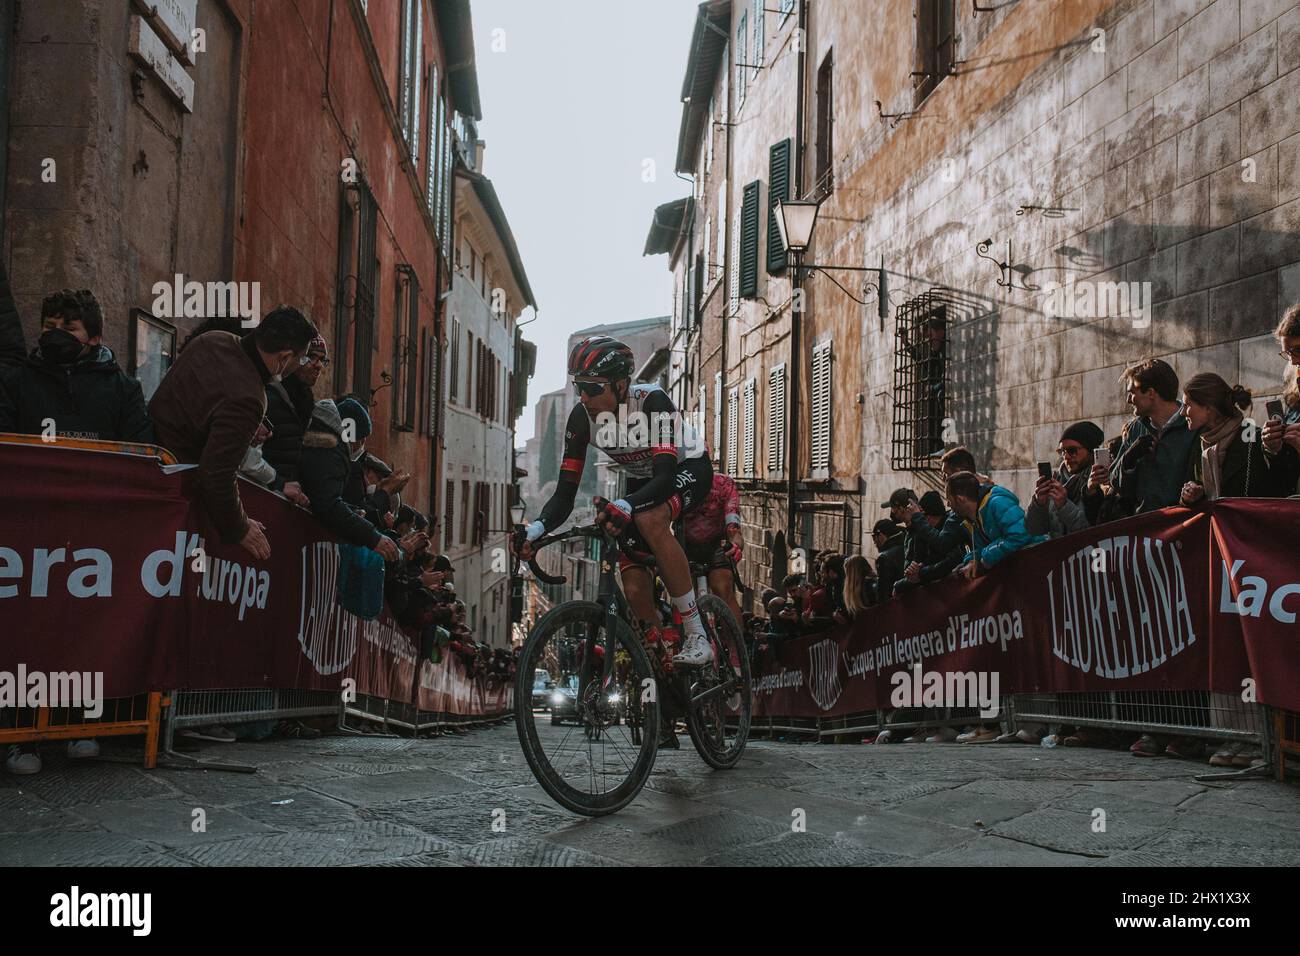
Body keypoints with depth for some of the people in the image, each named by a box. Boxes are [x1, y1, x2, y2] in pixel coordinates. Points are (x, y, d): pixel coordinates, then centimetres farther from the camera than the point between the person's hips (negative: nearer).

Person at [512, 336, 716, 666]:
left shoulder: (652, 401, -34)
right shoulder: (582, 417, -20)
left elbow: (665, 477, -43)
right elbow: (565, 493, -19)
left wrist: (624, 507, -62)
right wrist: (536, 529, -39)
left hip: (687, 469, -5)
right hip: (641, 479, 6)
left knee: (649, 520, -39)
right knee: (635, 591, -10)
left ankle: (697, 636, -29)